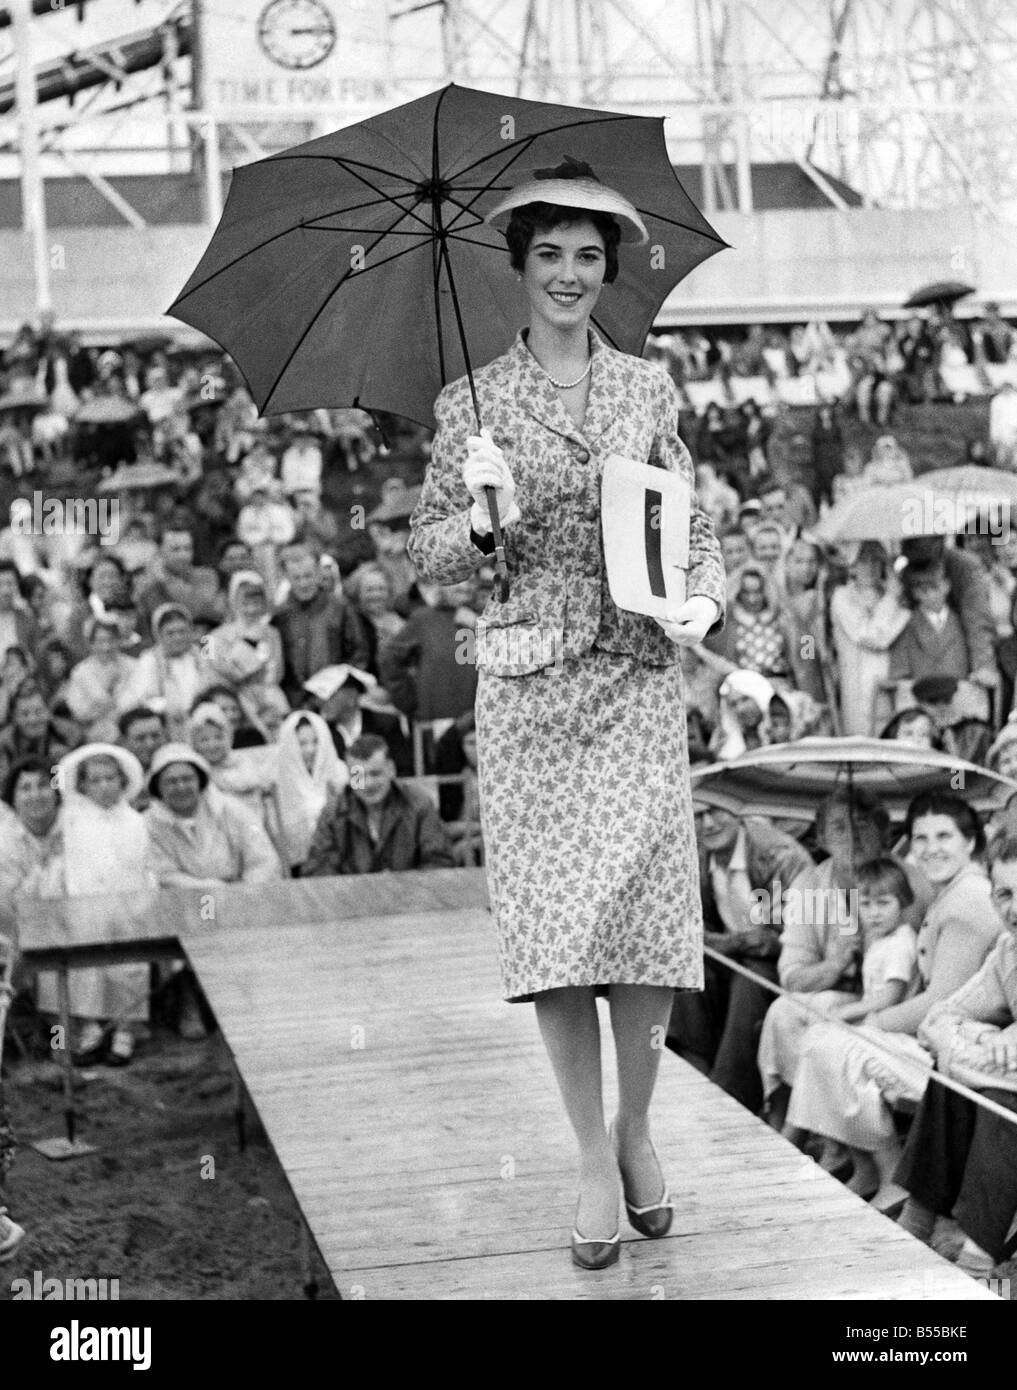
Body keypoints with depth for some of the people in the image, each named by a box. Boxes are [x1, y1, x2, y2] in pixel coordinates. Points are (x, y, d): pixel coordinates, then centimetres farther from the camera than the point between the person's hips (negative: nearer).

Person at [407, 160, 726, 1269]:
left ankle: (636, 1130, 18)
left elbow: (694, 523, 13)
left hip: (636, 677, 1)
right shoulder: (471, 404, 5)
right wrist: (484, 518, -15)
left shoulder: (648, 389, 9)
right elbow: (427, 555, 5)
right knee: (552, 926, -3)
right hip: (525, 687, -1)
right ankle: (594, 1164, 9)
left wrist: (705, 596, -7)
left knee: (647, 916, -5)